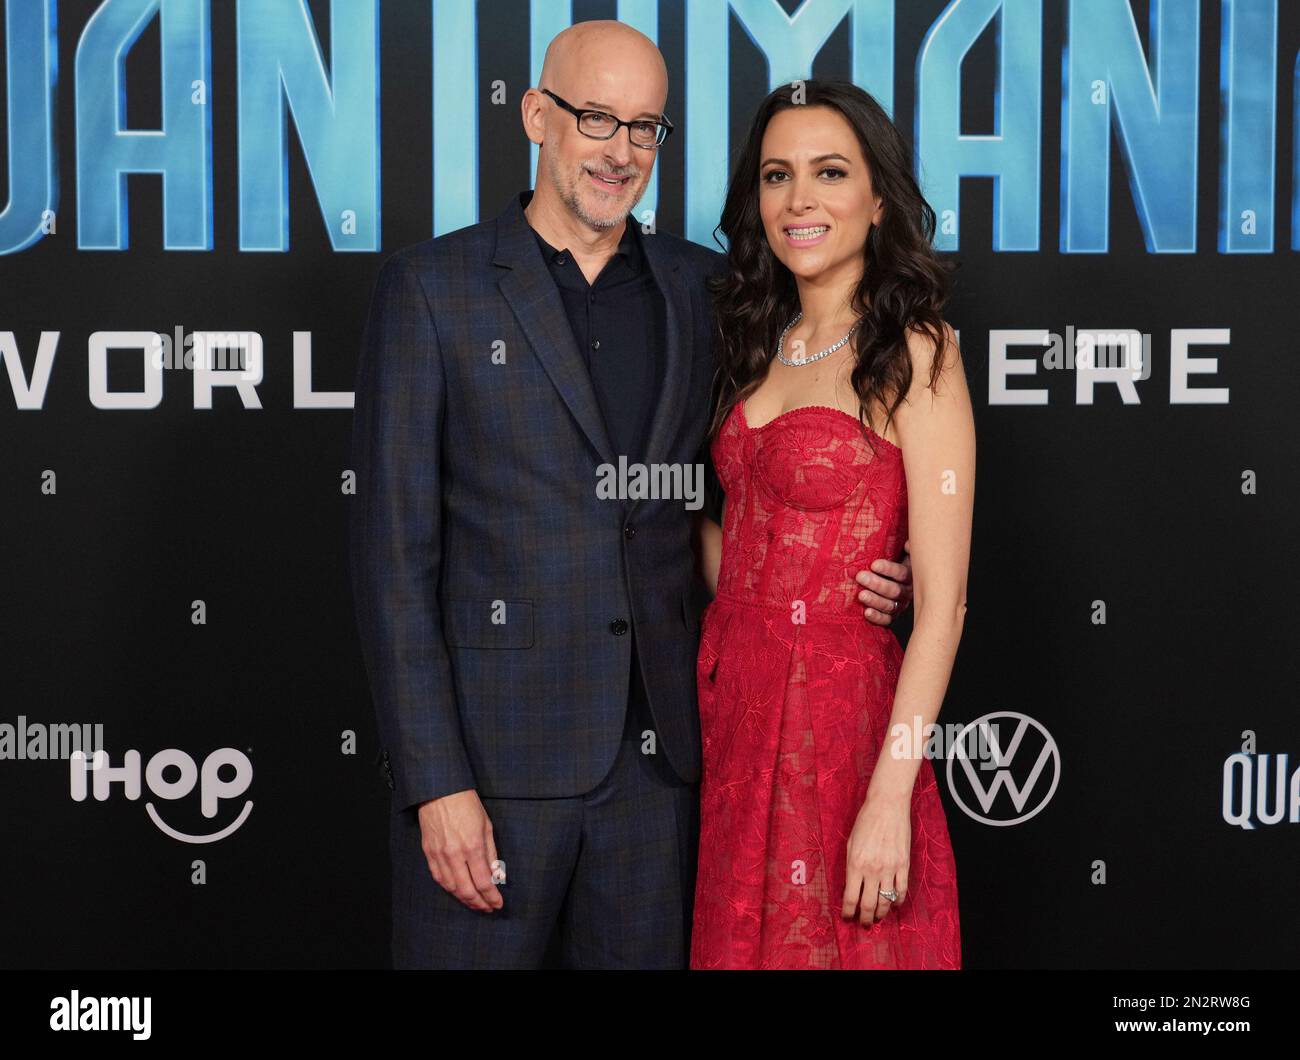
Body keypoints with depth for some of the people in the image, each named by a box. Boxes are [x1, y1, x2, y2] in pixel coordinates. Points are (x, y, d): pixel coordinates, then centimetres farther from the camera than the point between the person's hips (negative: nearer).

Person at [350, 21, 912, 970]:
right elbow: (395, 552, -6)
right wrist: (437, 782, -12)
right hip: (494, 752, -3)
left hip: (661, 754, 4)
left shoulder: (703, 287, 10)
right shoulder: (431, 287, -2)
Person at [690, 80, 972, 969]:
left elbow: (942, 602, -17)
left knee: (835, 947, 6)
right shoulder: (760, 345, 9)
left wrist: (889, 800, -21)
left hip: (839, 714, -6)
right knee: (742, 940, 15)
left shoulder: (914, 353, -11)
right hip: (734, 707, 6)